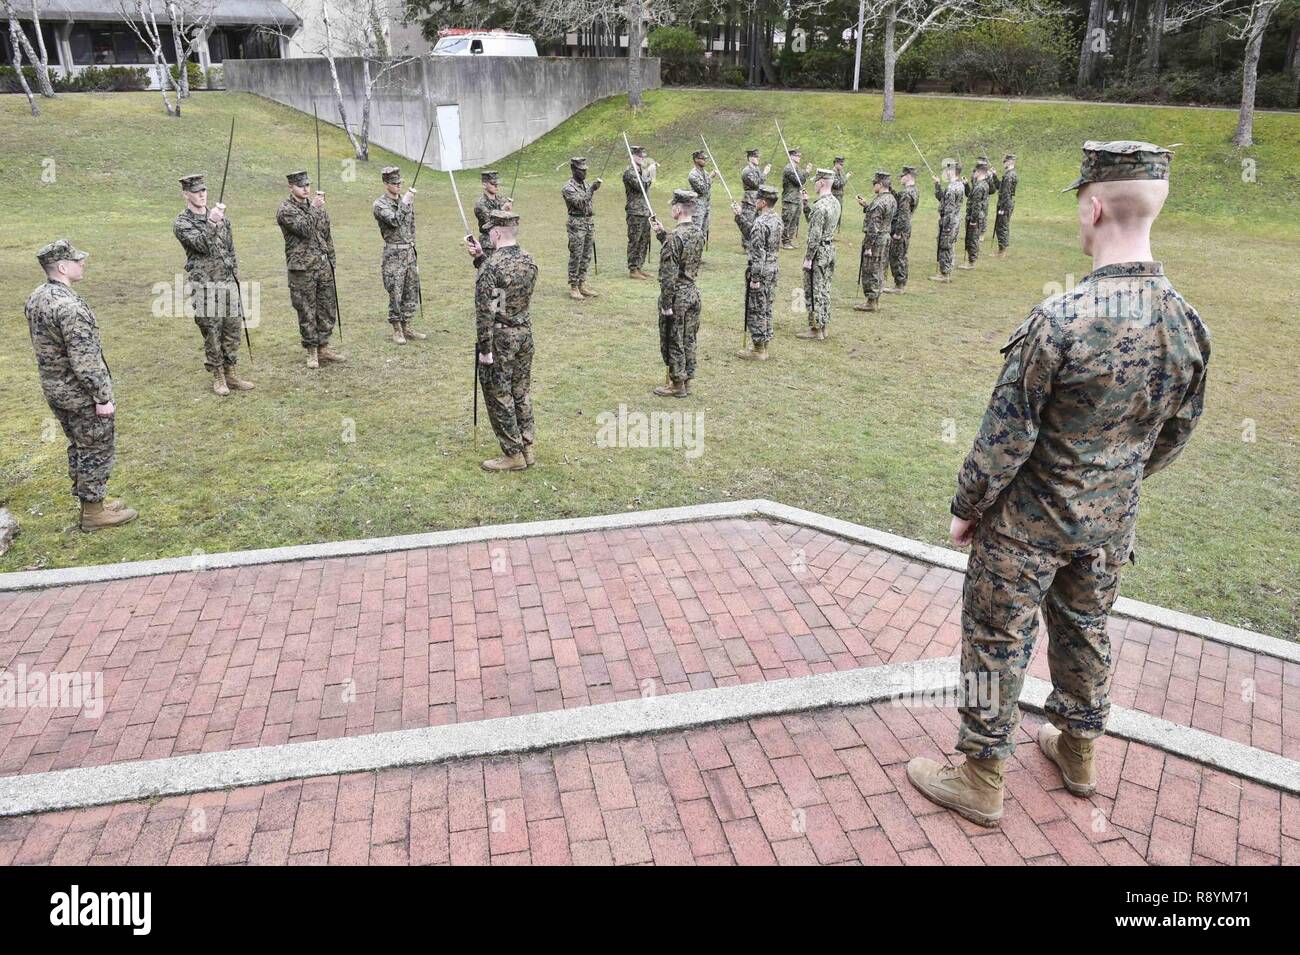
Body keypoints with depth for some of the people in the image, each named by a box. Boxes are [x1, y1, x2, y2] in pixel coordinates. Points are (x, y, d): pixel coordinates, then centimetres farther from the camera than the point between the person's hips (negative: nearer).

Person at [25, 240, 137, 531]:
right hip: (81, 395, -9)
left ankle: (88, 501, 32)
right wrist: (102, 397, -20)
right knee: (97, 451, 4)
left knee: (79, 447, 20)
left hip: (54, 389, 9)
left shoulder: (36, 297, 4)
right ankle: (94, 512, 13)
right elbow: (85, 360, -27)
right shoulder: (70, 306, -26)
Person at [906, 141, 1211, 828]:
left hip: (1028, 521, -6)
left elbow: (1007, 436, -21)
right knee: (1085, 632, 24)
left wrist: (965, 506, -7)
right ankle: (1078, 752, 43)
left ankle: (981, 782, 21)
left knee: (998, 643, 8)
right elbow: (1176, 433, 7)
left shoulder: (1060, 319, -27)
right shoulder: (1187, 321, -5)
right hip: (1109, 524, 6)